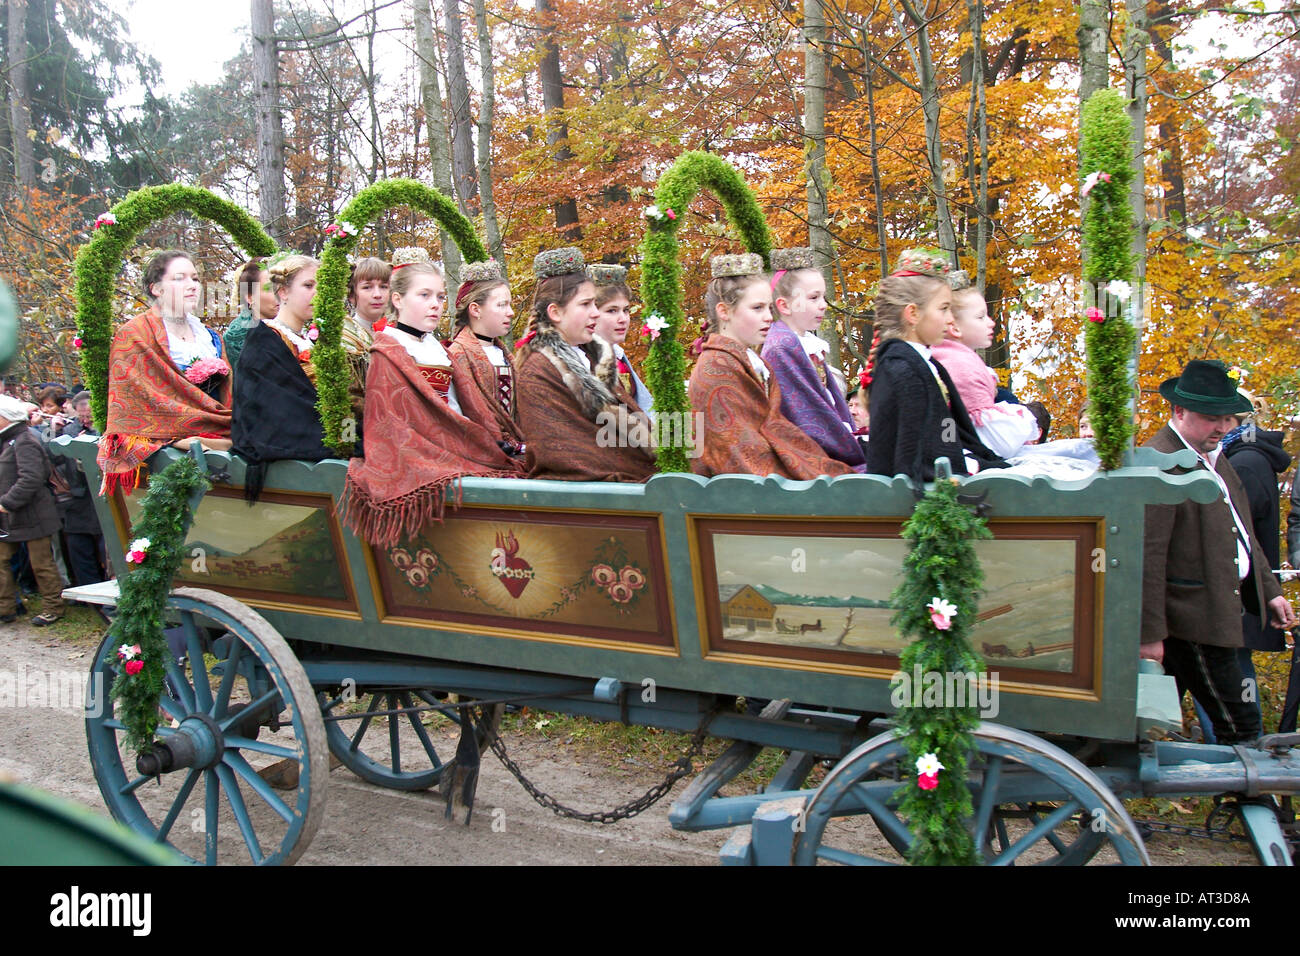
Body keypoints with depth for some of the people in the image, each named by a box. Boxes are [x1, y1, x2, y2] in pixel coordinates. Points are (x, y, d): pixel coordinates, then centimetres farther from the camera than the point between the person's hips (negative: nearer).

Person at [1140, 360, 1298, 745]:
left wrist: (1268, 590, 20)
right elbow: (1147, 556, -23)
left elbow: (1240, 533, 24)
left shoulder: (1213, 457, 14)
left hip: (1218, 608, 10)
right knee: (1239, 726, -3)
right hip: (1191, 621, -10)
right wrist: (1150, 633, -23)